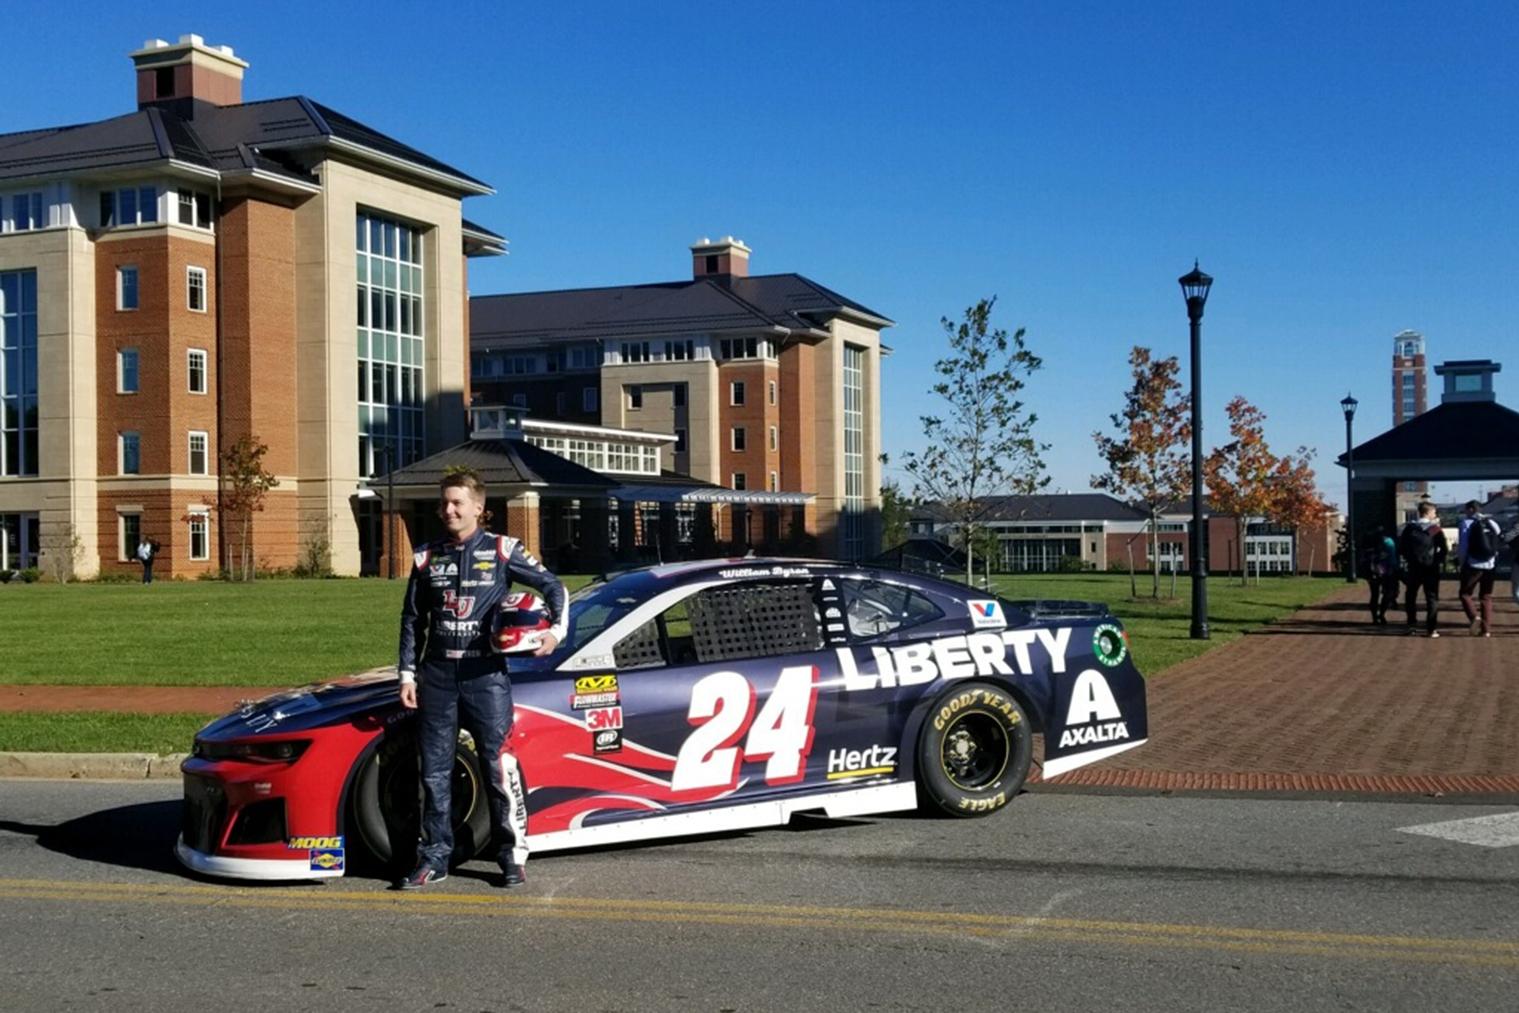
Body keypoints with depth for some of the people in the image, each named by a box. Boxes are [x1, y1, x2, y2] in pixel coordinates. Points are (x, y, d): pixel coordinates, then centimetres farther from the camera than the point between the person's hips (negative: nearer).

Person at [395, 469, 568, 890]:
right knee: (434, 771, 6)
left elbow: (552, 586, 6)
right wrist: (407, 673, 9)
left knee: (499, 768, -4)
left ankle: (513, 856, 5)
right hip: (436, 676, 4)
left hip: (486, 674, -3)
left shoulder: (503, 551, 1)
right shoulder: (428, 558, 11)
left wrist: (557, 628, -9)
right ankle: (434, 857, 14)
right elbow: (412, 620, 15)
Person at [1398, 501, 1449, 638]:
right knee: (1432, 597, 4)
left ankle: (1411, 626, 8)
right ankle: (1432, 628, -3)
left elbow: (1401, 547, 0)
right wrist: (1439, 560, 5)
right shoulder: (1435, 529, -7)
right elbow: (1445, 549, -11)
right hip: (1431, 568, -2)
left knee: (1411, 597, 14)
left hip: (1413, 568, 2)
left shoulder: (1409, 528, 0)